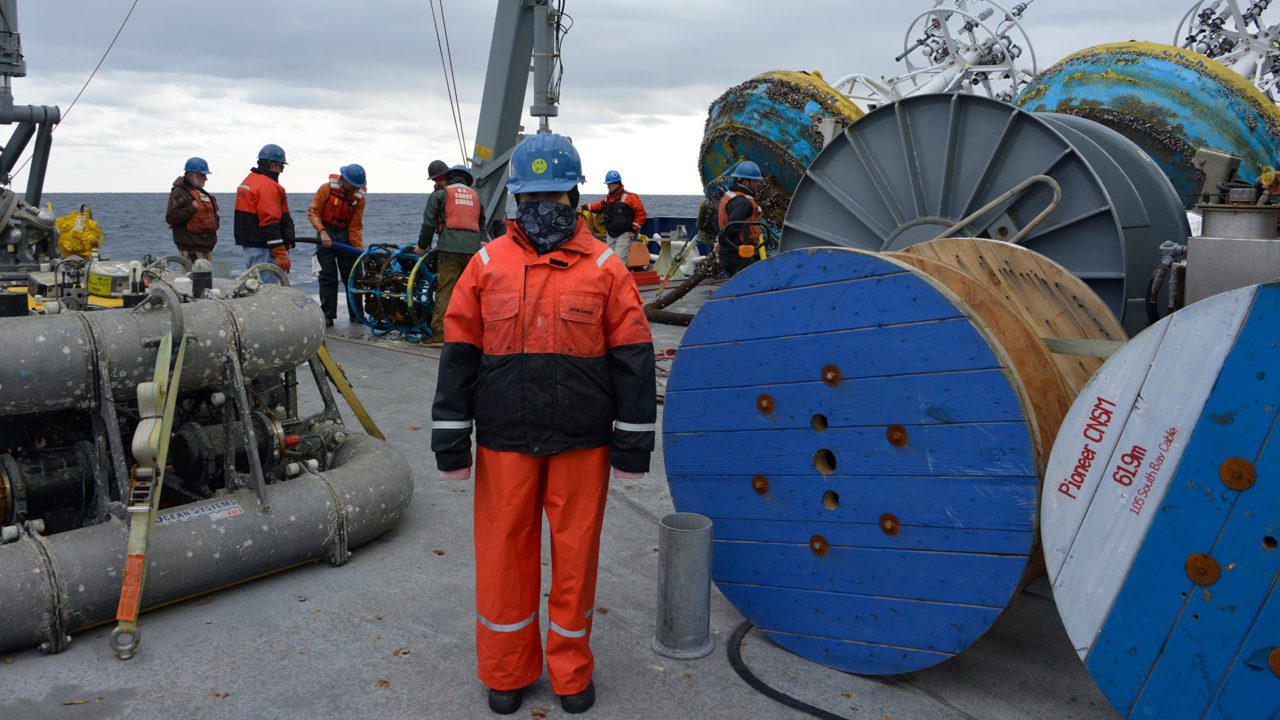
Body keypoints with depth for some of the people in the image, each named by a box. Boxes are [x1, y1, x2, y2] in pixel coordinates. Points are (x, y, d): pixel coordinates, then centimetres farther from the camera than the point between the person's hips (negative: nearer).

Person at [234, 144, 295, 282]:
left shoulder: (248, 181, 18)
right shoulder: (267, 185, -15)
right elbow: (271, 223, -22)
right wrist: (281, 254, -23)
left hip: (247, 245, 11)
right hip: (264, 250, -11)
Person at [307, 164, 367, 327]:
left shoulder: (359, 198, -4)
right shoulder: (326, 189, -11)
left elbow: (355, 227, -4)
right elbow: (312, 211, -9)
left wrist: (359, 249, -12)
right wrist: (322, 232, -22)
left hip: (345, 237, 2)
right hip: (326, 236, -2)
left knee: (352, 276, 2)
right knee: (328, 277, -4)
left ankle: (355, 313, 13)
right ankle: (327, 315, 2)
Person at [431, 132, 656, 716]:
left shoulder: (605, 268, 0)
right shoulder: (487, 264, 3)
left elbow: (632, 358, 1)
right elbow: (458, 355, 5)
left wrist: (633, 440, 0)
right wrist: (451, 439, 3)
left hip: (582, 442, -1)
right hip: (504, 442, 1)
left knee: (575, 555, 9)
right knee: (504, 552, 10)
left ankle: (571, 671, 28)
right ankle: (506, 671, 29)